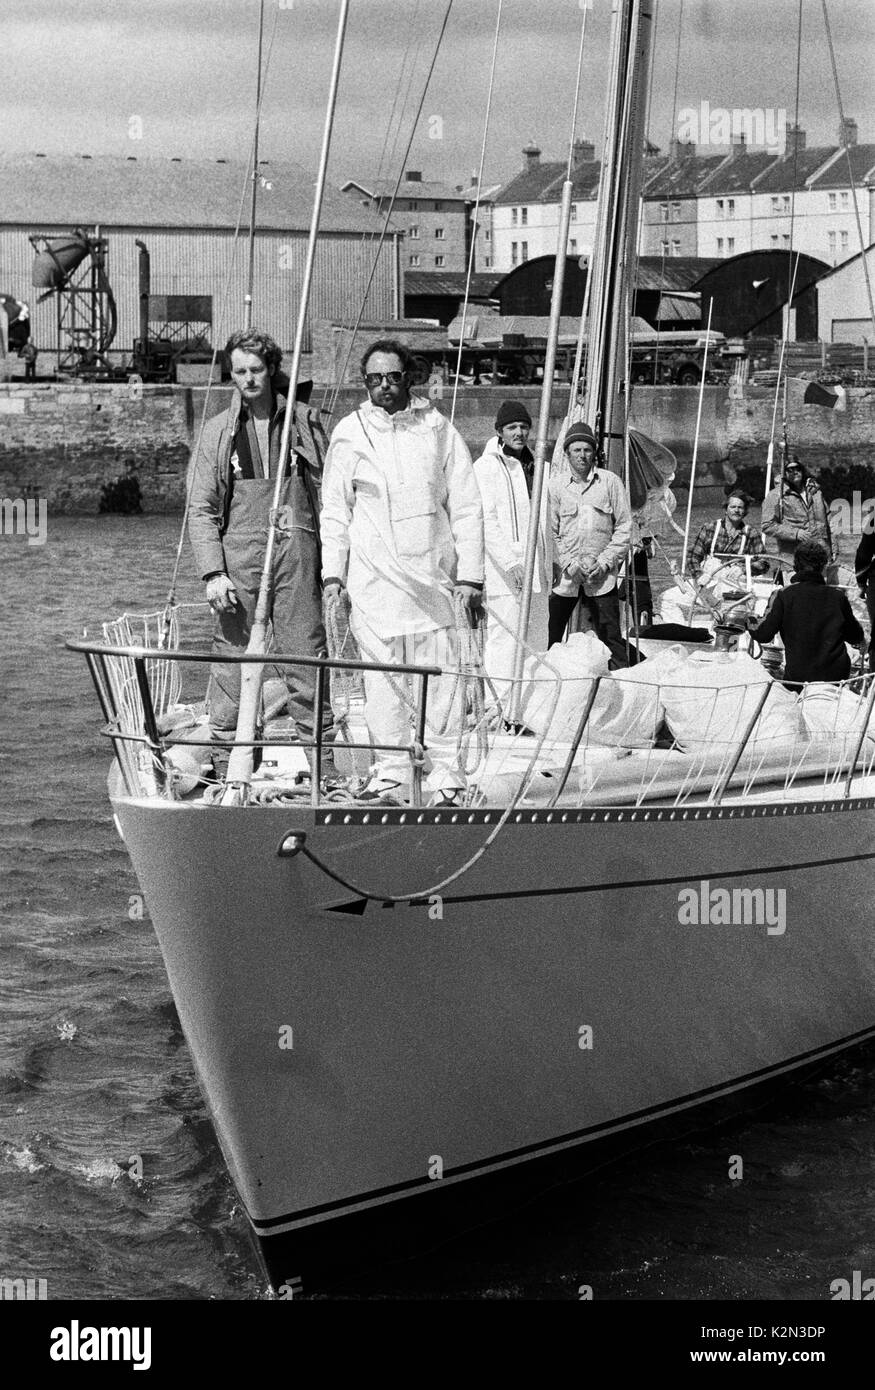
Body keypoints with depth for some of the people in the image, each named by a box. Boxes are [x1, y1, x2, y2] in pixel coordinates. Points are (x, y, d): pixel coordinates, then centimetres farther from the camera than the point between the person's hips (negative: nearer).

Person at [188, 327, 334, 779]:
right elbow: (201, 509, 5)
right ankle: (227, 766, 7)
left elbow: (326, 494, 9)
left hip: (296, 554, 0)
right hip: (238, 554, 0)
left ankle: (322, 766, 3)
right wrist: (213, 573, -6)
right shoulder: (218, 431, 8)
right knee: (232, 656, -1)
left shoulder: (302, 424, 9)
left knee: (306, 655, -2)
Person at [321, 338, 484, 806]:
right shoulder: (349, 433, 7)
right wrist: (332, 572, 3)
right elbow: (335, 511, 12)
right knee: (381, 678, 0)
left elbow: (466, 507, 7)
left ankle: (445, 776, 2)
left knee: (442, 673, -3)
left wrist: (469, 574, 1)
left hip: (432, 571, 0)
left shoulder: (437, 429, 6)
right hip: (372, 574, 1)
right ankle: (390, 775, 6)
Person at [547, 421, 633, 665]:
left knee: (610, 636, -2)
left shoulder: (610, 482, 4)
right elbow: (550, 532, 5)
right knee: (550, 636, 1)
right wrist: (568, 563, -7)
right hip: (565, 575, 1)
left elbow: (624, 527, 4)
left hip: (601, 577, -1)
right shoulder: (556, 485, 5)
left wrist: (605, 562, -5)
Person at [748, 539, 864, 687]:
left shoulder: (785, 595, -6)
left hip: (797, 677, -2)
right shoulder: (838, 597, 0)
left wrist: (751, 625, 17)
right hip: (836, 676, 2)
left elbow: (764, 635, -4)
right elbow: (858, 638, 10)